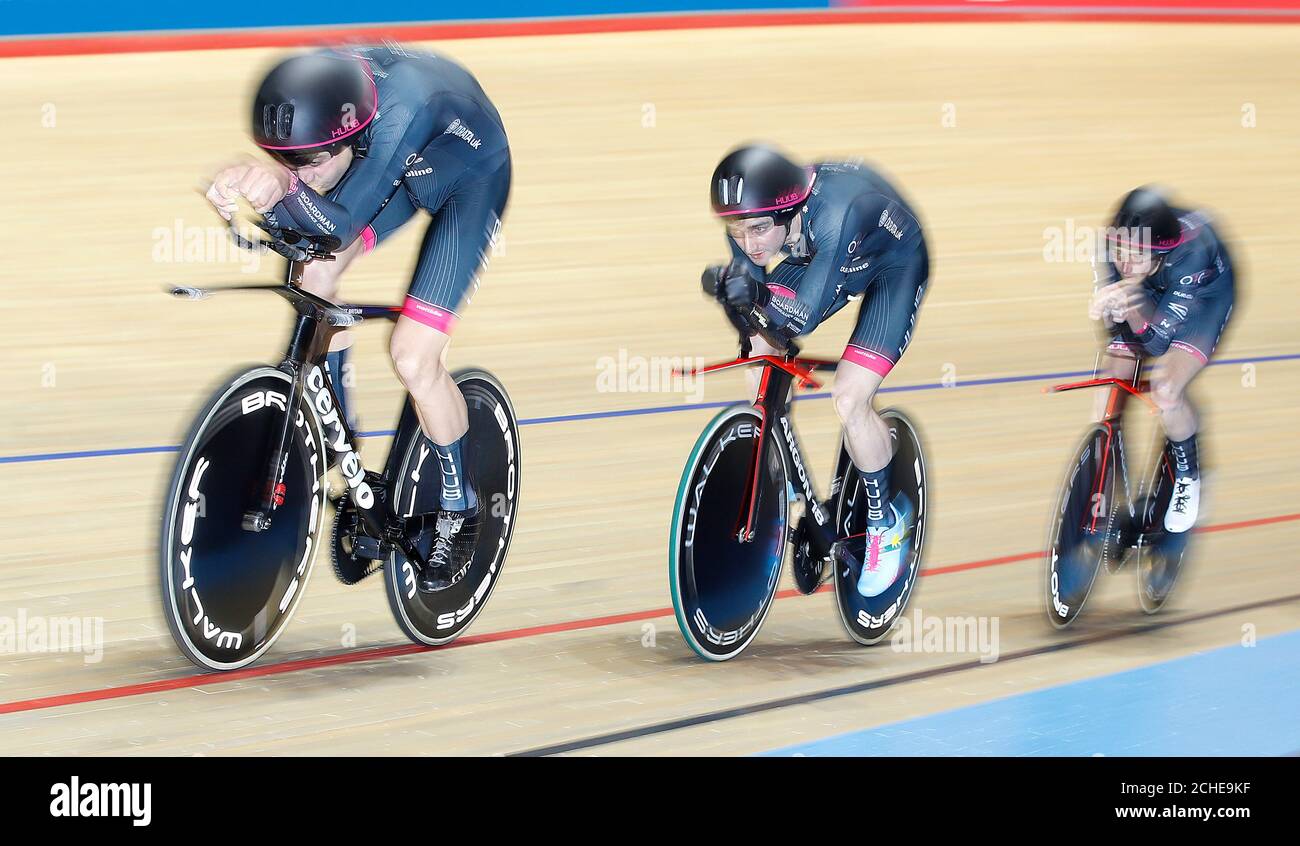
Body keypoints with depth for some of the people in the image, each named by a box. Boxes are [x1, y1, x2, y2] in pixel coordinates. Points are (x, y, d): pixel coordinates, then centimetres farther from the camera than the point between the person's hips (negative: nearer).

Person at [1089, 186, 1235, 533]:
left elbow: (1158, 341, -35)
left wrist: (1134, 311, -56)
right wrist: (1105, 311, -49)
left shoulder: (1192, 252, -41)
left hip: (1203, 294, -4)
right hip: (1150, 293, 4)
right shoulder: (1109, 245, -32)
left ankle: (1187, 476, 4)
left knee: (1165, 393, -25)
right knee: (1106, 390, -10)